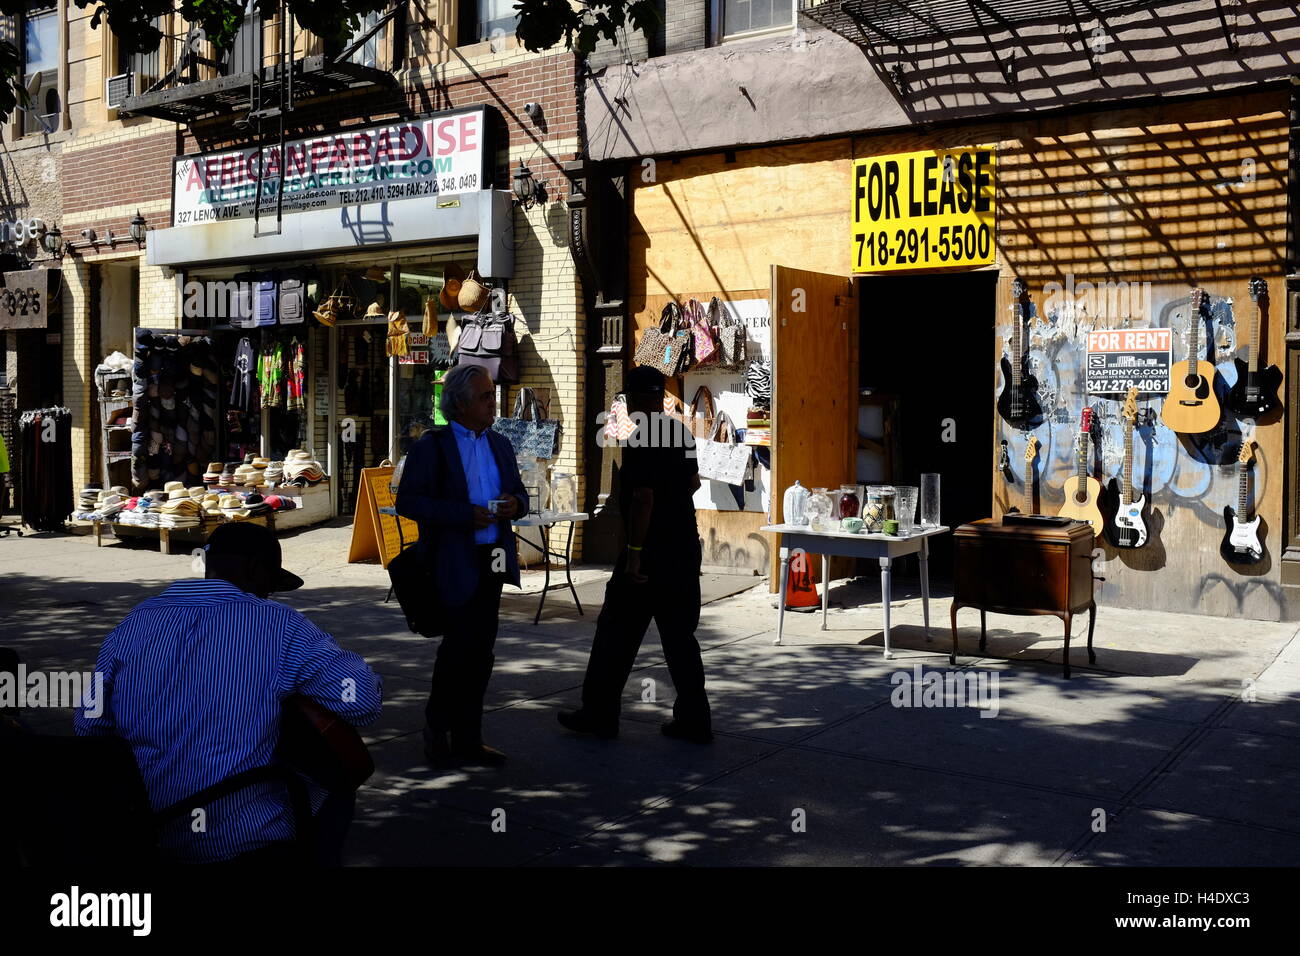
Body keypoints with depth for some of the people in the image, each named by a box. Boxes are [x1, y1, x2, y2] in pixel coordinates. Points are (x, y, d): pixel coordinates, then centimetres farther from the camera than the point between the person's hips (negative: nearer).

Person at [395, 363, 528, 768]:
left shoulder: (500, 444, 13)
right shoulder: (431, 445, -6)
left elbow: (518, 490, 21)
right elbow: (407, 501, -12)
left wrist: (516, 502, -4)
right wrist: (464, 514, -20)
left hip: (492, 561, 6)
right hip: (453, 563, -6)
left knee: (480, 650, 9)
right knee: (460, 644, -3)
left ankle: (467, 740, 19)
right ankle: (437, 730, 18)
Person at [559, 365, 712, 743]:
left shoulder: (641, 436, -15)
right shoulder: (682, 432, 9)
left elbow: (643, 498, -21)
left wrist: (634, 552, -19)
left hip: (650, 554, -8)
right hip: (685, 549, 8)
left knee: (616, 634, 5)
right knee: (680, 637, 11)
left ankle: (599, 714, 13)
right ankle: (693, 720, 12)